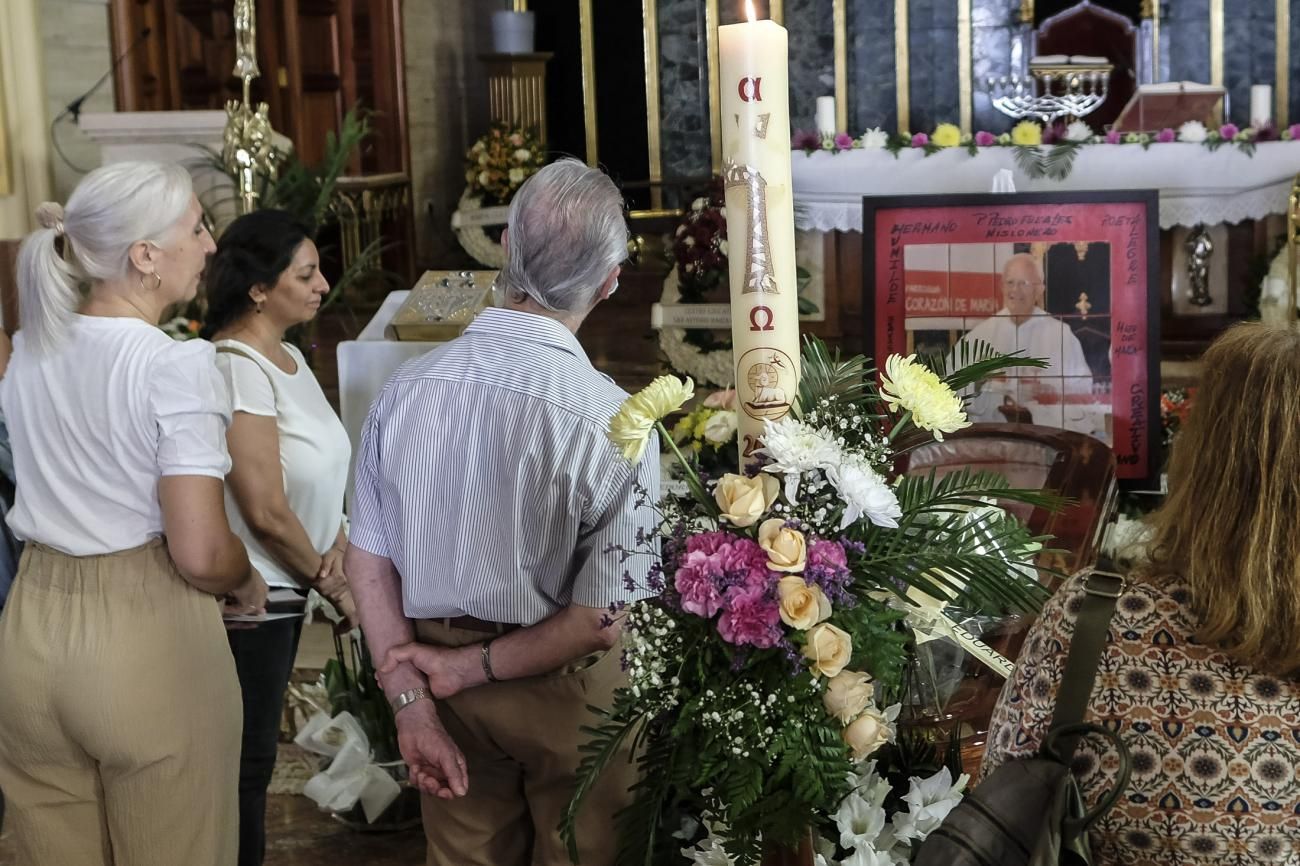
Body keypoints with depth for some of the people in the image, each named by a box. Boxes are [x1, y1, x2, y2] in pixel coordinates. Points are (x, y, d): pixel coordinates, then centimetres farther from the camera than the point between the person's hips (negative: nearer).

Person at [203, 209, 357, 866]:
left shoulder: (286, 355, 7)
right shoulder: (238, 368, -21)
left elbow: (315, 471, 12)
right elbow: (266, 513, -23)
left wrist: (335, 547, -6)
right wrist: (332, 585, -10)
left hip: (280, 589, 9)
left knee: (254, 751, 19)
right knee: (247, 757, 5)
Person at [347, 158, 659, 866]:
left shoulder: (406, 388, -12)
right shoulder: (617, 422, -24)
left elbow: (368, 562, -8)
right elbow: (600, 620, -23)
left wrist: (412, 701, -6)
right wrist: (470, 670, -13)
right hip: (566, 697, -4)